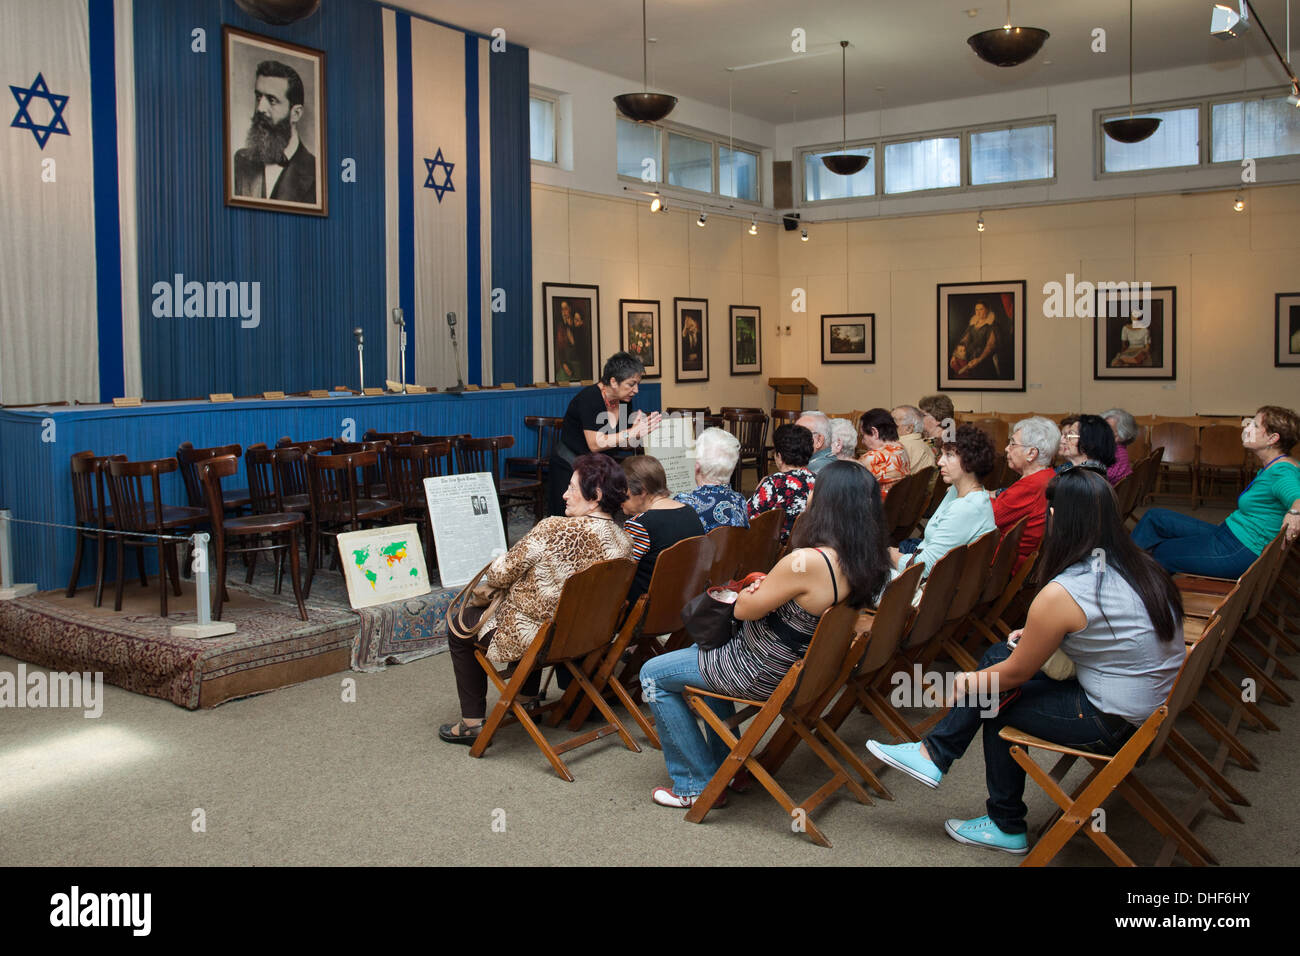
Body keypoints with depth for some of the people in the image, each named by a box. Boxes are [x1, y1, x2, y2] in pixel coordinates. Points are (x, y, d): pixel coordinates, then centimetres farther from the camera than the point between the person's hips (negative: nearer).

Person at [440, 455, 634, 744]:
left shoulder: (553, 530, -28)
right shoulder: (623, 541, -8)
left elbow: (502, 573, -18)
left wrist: (491, 571, 6)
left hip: (535, 639, -7)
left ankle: (472, 722, 21)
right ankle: (528, 699, 45)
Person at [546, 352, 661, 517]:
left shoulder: (624, 401, 0)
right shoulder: (589, 398, -21)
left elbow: (623, 443, 5)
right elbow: (595, 444, -27)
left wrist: (639, 431, -16)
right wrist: (631, 433, -26)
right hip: (569, 467, -7)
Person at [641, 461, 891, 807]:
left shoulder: (807, 562, -34)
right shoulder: (867, 561, -8)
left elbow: (744, 610, -20)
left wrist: (752, 590, 0)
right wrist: (770, 587, -6)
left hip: (763, 675, -9)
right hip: (802, 665, 9)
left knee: (653, 675, 8)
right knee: (705, 650, 32)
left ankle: (696, 784, 15)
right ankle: (722, 764, 36)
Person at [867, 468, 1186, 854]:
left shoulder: (1060, 594, -24)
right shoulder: (1137, 565, 1)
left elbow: (1015, 673, -11)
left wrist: (968, 683, 8)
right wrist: (1039, 634, 17)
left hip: (1115, 724, -8)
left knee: (1000, 697, 10)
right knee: (998, 654, 8)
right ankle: (935, 752, 17)